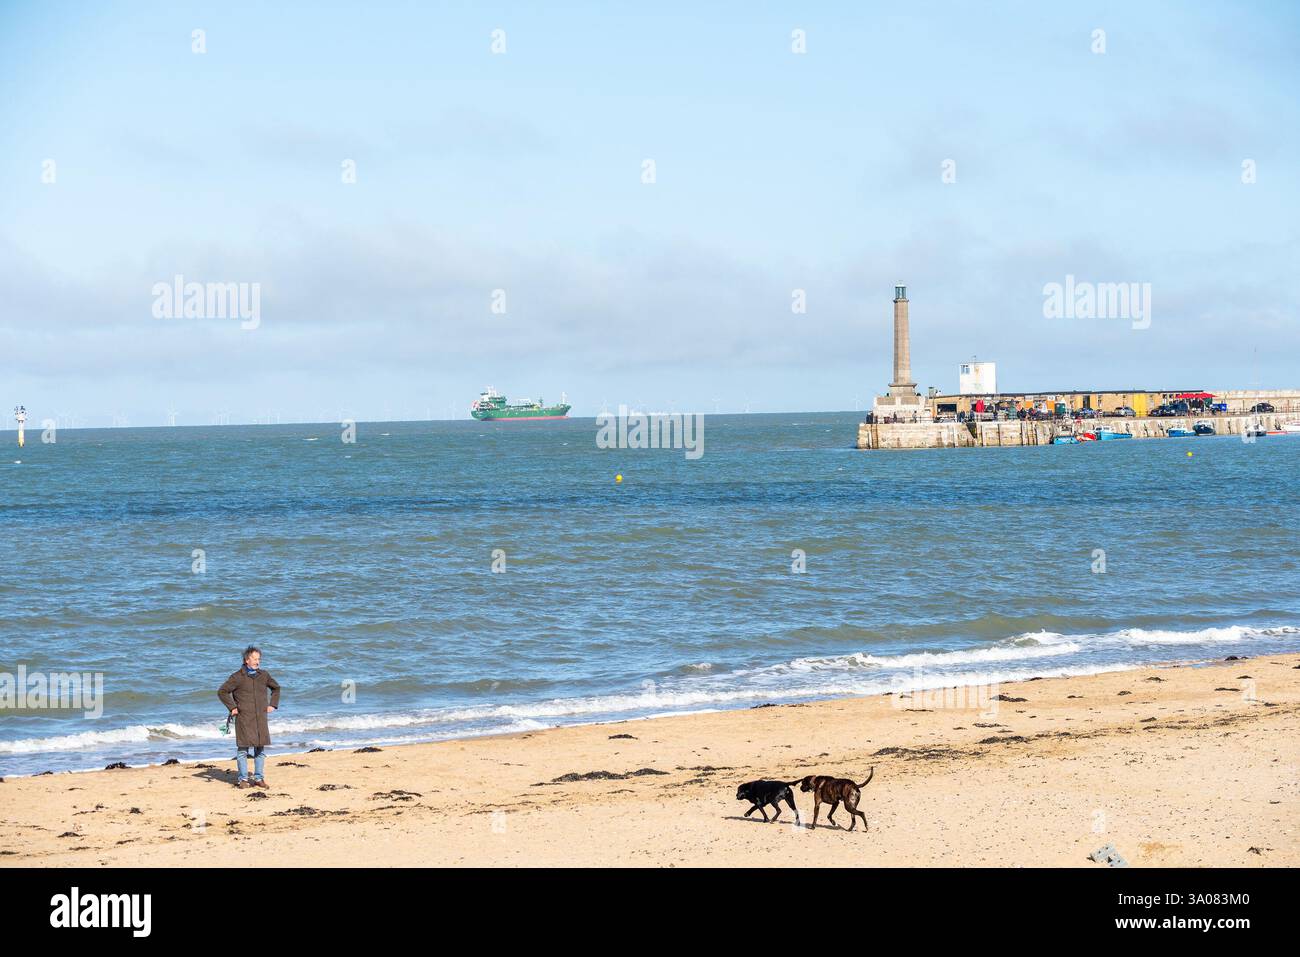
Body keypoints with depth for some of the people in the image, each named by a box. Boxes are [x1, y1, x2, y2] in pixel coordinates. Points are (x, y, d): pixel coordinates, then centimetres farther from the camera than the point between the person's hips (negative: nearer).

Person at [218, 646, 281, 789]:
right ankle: (243, 779, 3)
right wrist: (232, 708, -5)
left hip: (260, 718, 4)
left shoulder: (264, 675, 9)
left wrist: (273, 704, 15)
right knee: (243, 749, -3)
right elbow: (222, 692, -1)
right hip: (244, 719, -4)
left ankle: (259, 778, 15)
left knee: (260, 750, 7)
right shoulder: (238, 677, -5)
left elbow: (276, 687, 26)